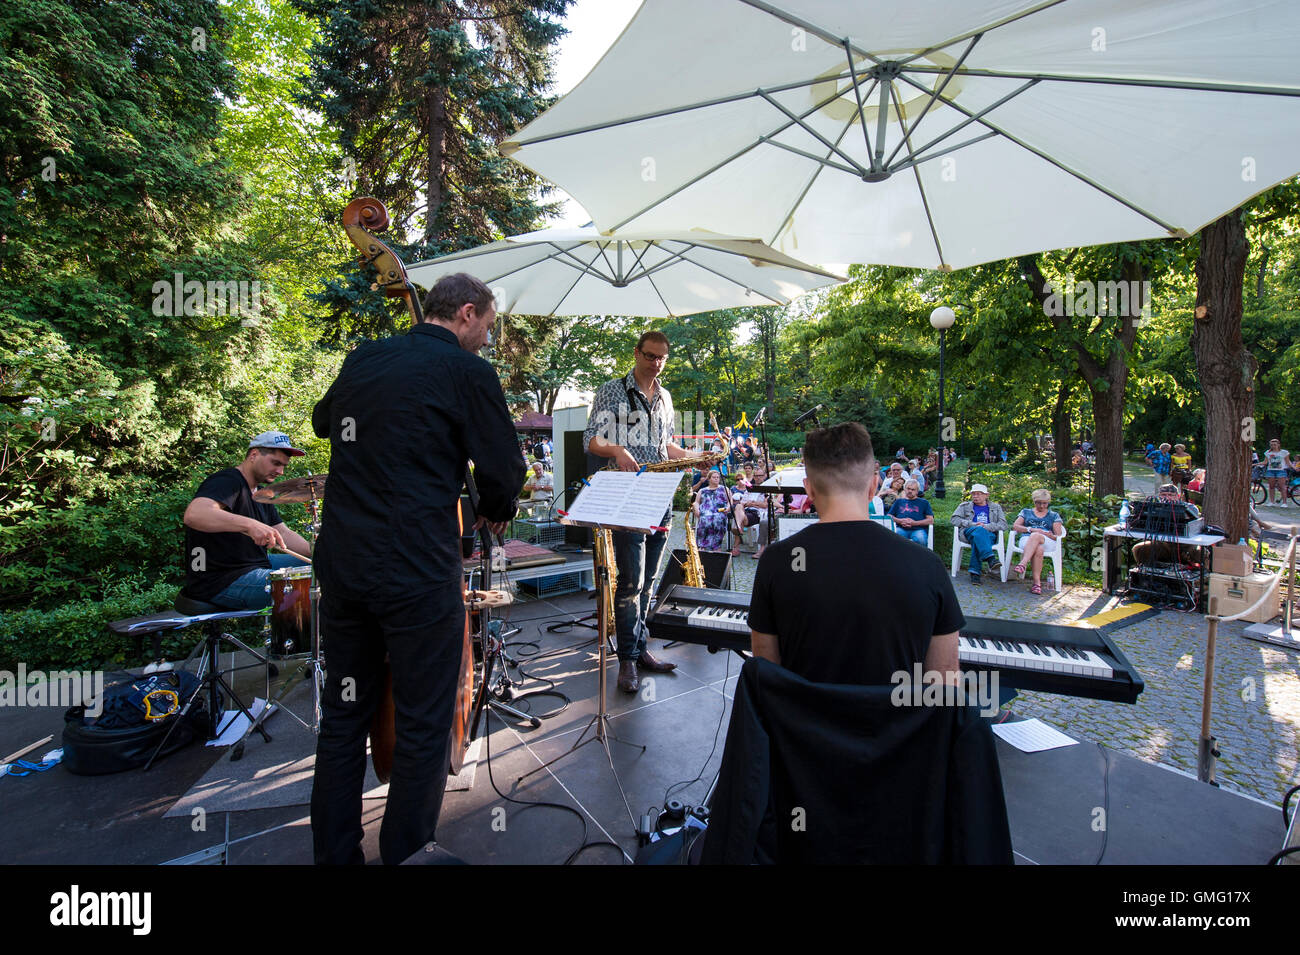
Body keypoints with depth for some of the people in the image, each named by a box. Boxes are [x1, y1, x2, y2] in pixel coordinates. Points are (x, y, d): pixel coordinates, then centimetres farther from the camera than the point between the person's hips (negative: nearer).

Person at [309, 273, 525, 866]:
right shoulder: (466, 370, -8)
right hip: (418, 571, -7)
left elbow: (323, 423, 28)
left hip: (341, 565, 7)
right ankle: (406, 854, 24)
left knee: (343, 716, 19)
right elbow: (503, 467, -8)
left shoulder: (362, 358, 10)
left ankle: (334, 854, 34)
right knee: (423, 727, 9)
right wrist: (494, 512, 10)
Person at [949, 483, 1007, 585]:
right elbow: (953, 519, 9)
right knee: (979, 530, -37)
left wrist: (987, 526, -9)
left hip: (989, 534, 0)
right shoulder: (965, 506, 24)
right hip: (968, 532, 0)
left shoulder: (996, 507, 25)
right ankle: (990, 558, -52)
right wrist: (972, 524, -5)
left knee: (977, 540, -37)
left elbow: (1003, 525, 11)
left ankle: (975, 572, -42)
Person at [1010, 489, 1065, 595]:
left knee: (1035, 536, -38)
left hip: (1048, 542, 0)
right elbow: (1015, 526, 11)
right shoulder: (1026, 512, 26)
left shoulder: (1054, 516, 25)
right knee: (1038, 549, -38)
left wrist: (1051, 535, -11)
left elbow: (1058, 536, 14)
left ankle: (1022, 564, -55)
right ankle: (1037, 582, -46)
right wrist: (1031, 529, -6)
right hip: (1026, 540, 1)